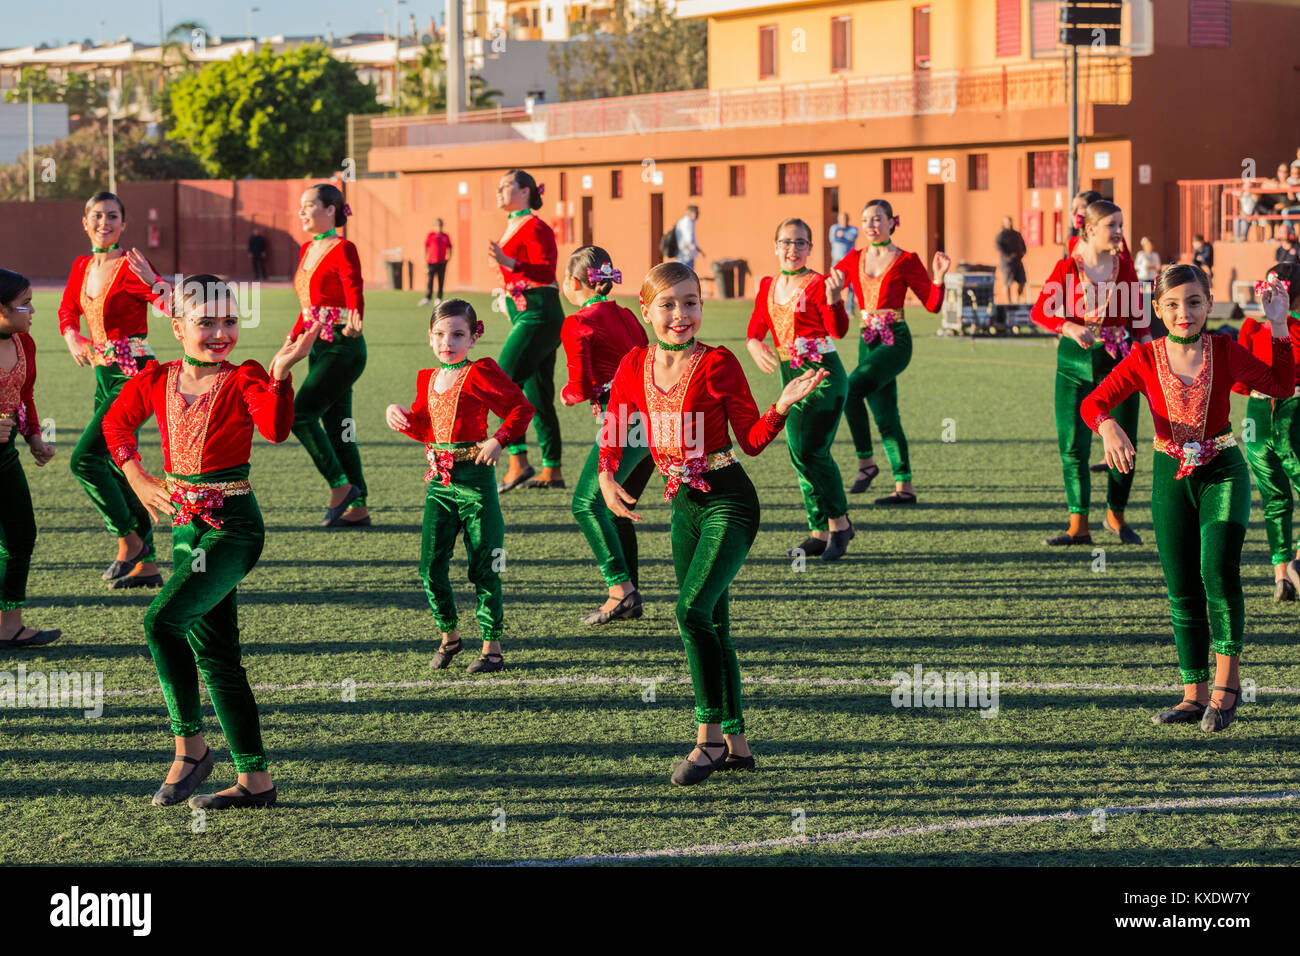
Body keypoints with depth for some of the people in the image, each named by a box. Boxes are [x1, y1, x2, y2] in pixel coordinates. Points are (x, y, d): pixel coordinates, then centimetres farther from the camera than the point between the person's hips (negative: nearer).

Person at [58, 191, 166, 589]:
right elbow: (68, 311, 24)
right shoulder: (82, 266, 9)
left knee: (84, 458, -16)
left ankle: (129, 540, -2)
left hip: (134, 375, -8)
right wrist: (73, 339, 3)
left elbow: (173, 303, -25)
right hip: (104, 375, 8)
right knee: (117, 466, 11)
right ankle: (147, 564, 18)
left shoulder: (130, 268, -13)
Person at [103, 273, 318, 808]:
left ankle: (190, 748, -11)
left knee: (162, 620, -24)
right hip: (187, 527, 6)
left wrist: (280, 371, -38)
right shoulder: (156, 381, 5)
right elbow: (116, 423, 24)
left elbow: (276, 429, -26)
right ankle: (254, 780, 15)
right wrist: (138, 480, 15)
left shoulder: (244, 379, -7)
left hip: (234, 527, -6)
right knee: (214, 655, 8)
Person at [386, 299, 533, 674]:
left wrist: (499, 439, -17)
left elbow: (521, 407, -6)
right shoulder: (428, 379, 12)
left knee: (483, 566, 0)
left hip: (475, 478, -6)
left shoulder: (481, 374, -7)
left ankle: (492, 646, 8)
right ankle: (449, 635, 21)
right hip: (439, 480, 6)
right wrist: (401, 417, 3)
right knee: (431, 565, 2)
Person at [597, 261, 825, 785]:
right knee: (711, 625, 10)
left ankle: (709, 735, -13)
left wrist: (781, 406, -23)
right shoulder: (636, 366, 2)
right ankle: (735, 742, 19)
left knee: (693, 610, -20)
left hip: (728, 502, -6)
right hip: (684, 504, 6)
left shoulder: (718, 364, -11)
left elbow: (752, 440, -6)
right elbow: (614, 427, 16)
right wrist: (606, 476, 0)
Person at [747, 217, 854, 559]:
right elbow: (755, 328, 14)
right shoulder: (768, 287, 10)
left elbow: (838, 330, -18)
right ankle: (820, 533, 16)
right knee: (802, 454, 8)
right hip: (790, 376, 7)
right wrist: (754, 344, -9)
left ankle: (838, 521, -2)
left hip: (823, 374, -7)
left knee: (808, 449, -17)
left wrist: (833, 298, -36)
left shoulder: (818, 284, -8)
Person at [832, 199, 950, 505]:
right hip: (868, 341, 6)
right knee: (885, 417, 5)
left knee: (851, 389, -26)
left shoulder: (905, 261, -2)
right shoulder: (854, 260, 11)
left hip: (895, 341, -6)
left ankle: (866, 462, -15)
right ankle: (904, 486, 10)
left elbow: (932, 304, -2)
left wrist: (939, 277, -18)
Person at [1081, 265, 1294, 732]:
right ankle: (1195, 695, 14)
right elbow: (1093, 402, -9)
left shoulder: (1224, 351, -5)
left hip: (1222, 470, -2)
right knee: (1182, 588, 4)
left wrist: (1278, 328, -12)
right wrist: (1108, 427, -31)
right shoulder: (1145, 357, -4)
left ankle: (1226, 681, -12)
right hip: (1171, 474, 2)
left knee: (1218, 568, -23)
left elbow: (1282, 386, -4)